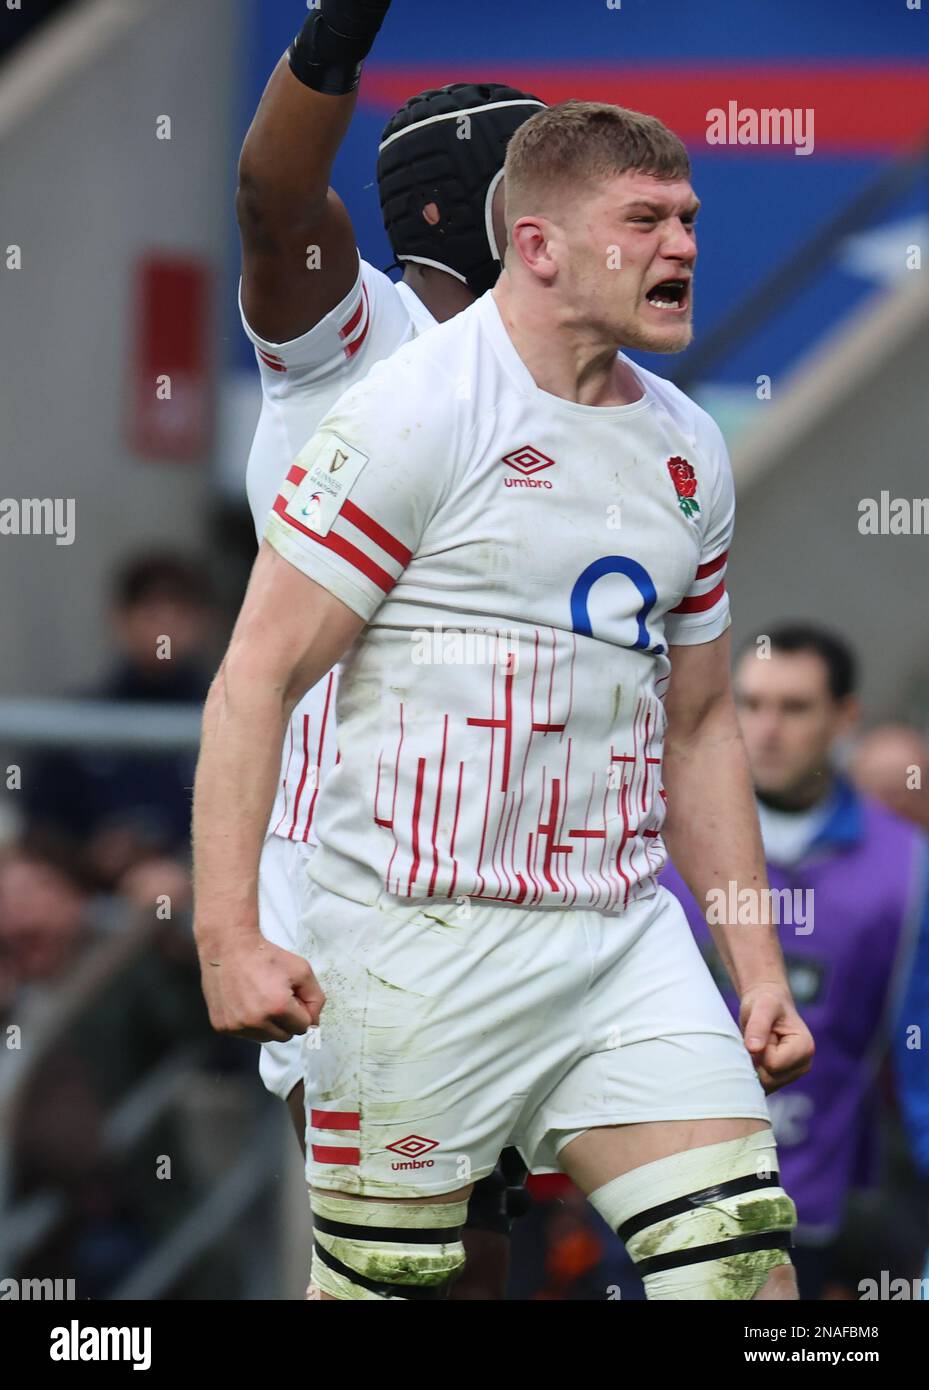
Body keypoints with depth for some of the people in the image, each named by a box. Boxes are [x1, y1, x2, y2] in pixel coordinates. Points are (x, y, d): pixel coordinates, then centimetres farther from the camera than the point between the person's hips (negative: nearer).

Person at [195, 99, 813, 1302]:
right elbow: (258, 674, -11)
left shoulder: (687, 450, 13)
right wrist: (227, 937, -19)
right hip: (419, 944, -6)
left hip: (624, 940, 6)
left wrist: (760, 967, 17)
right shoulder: (412, 414, -8)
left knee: (749, 1260, -6)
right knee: (380, 1281, -2)